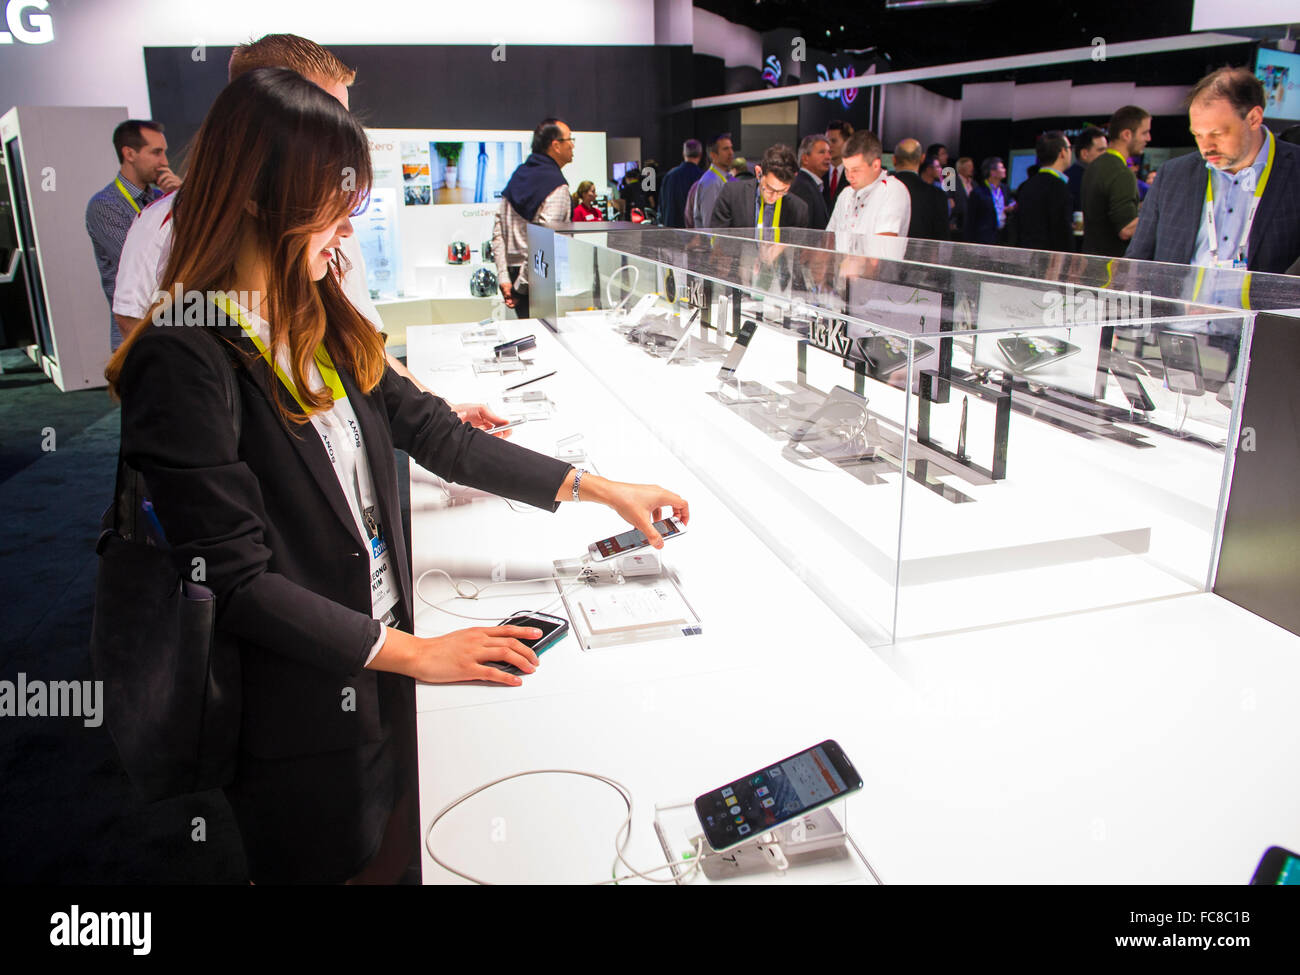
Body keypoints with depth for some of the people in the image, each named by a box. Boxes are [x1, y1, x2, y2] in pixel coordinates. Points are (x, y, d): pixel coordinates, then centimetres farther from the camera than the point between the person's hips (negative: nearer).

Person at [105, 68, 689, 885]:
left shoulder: (320, 320, 3)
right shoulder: (184, 359, -23)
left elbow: (430, 431, 5)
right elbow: (235, 581, -22)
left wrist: (599, 489, 3)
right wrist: (411, 652, -20)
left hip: (380, 675, 7)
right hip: (299, 710, -7)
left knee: (399, 856, 22)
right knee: (328, 862, 17)